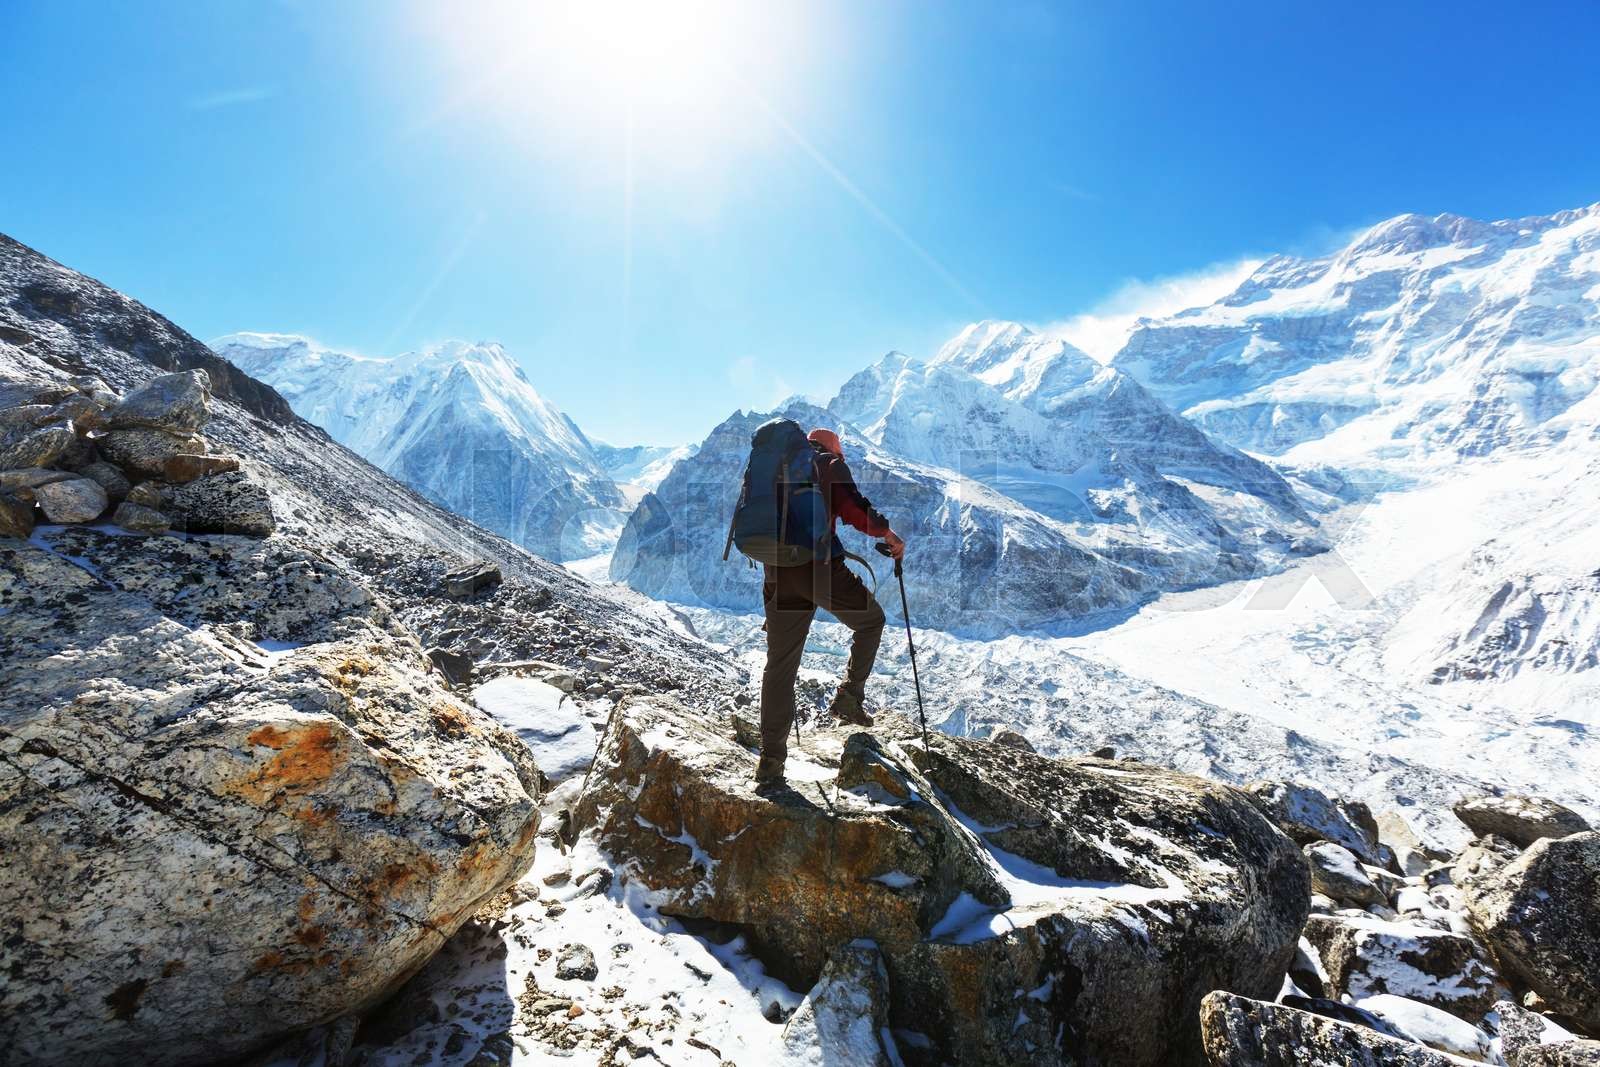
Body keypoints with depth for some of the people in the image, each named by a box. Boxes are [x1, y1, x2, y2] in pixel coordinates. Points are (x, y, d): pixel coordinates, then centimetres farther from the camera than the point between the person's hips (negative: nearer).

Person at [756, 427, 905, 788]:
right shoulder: (830, 465, 5)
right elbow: (855, 510, -9)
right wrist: (888, 533, 6)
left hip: (777, 574, 5)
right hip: (820, 567, -5)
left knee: (780, 664, 9)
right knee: (870, 620, 21)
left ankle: (771, 759, 10)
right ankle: (849, 696, 12)